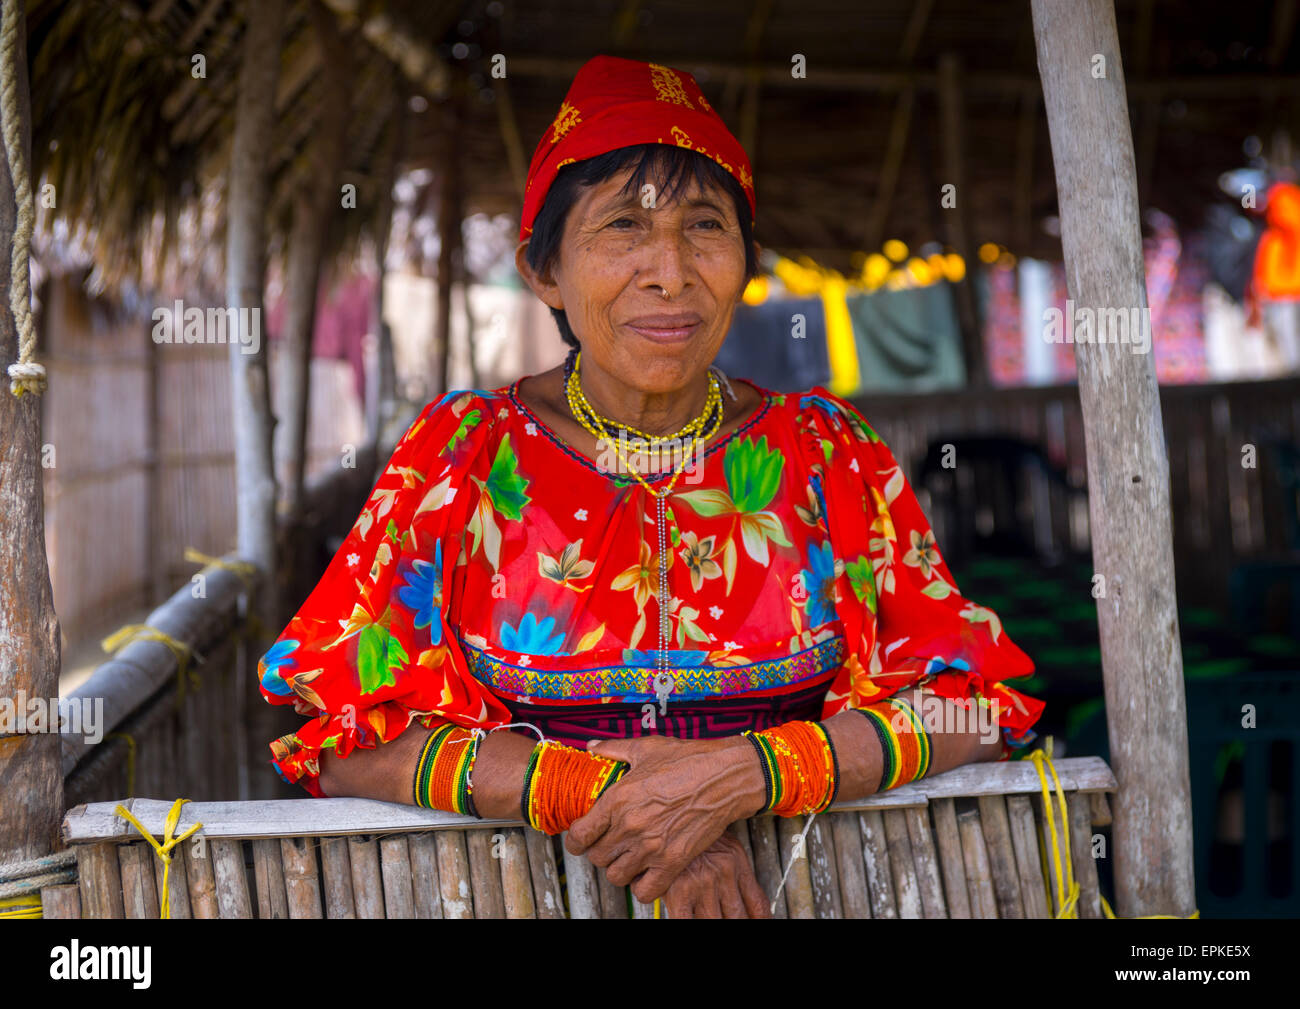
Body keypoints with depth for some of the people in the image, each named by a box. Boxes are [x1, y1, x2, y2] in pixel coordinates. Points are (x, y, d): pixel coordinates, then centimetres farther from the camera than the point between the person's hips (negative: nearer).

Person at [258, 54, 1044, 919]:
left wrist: (737, 775, -19)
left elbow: (972, 704, -4)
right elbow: (340, 737, -7)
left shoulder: (822, 450, 3)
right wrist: (603, 796, -18)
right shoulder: (464, 452, 0)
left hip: (793, 881, 1)